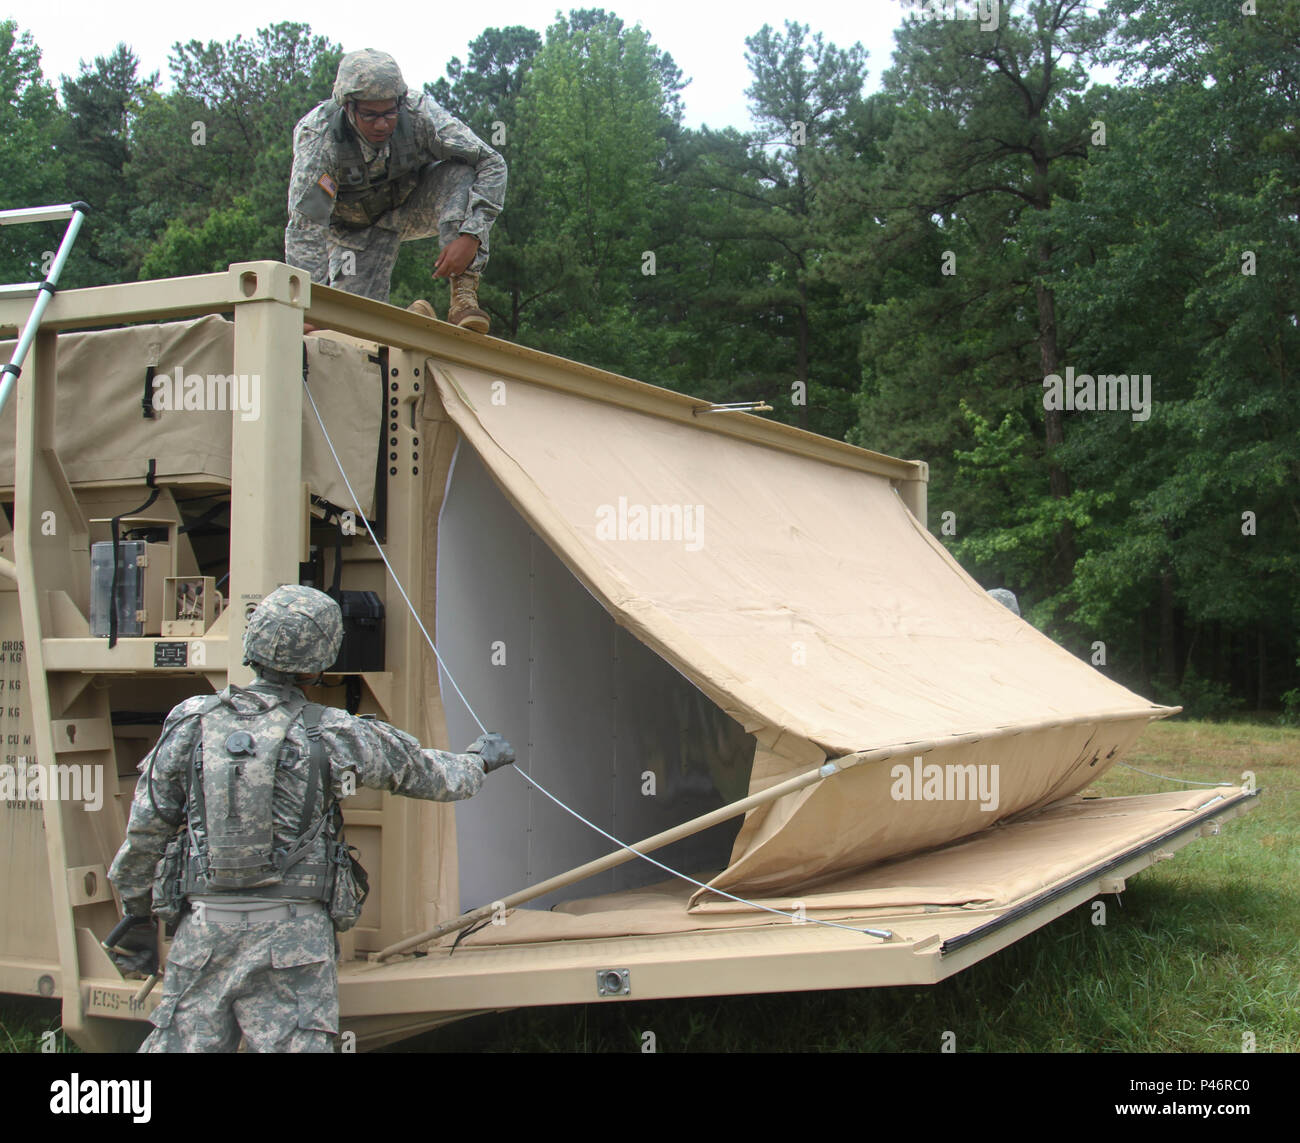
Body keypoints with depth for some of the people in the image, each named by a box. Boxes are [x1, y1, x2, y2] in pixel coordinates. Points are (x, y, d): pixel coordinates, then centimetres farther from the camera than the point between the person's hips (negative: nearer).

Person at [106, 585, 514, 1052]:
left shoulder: (190, 724, 1)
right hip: (293, 934, -2)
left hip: (203, 930, 3)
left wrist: (135, 923, 19)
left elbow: (144, 833, 7)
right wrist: (480, 758, 32)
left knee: (178, 1042, 11)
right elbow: (429, 773, 11)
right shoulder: (329, 734, -3)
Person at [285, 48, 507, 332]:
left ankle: (464, 294, -27)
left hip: (413, 201, 1)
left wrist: (470, 237, -38)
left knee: (460, 174, -30)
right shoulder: (318, 135, -34)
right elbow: (305, 227, -37)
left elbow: (491, 164, -26)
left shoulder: (418, 112, -31)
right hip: (354, 223, -1)